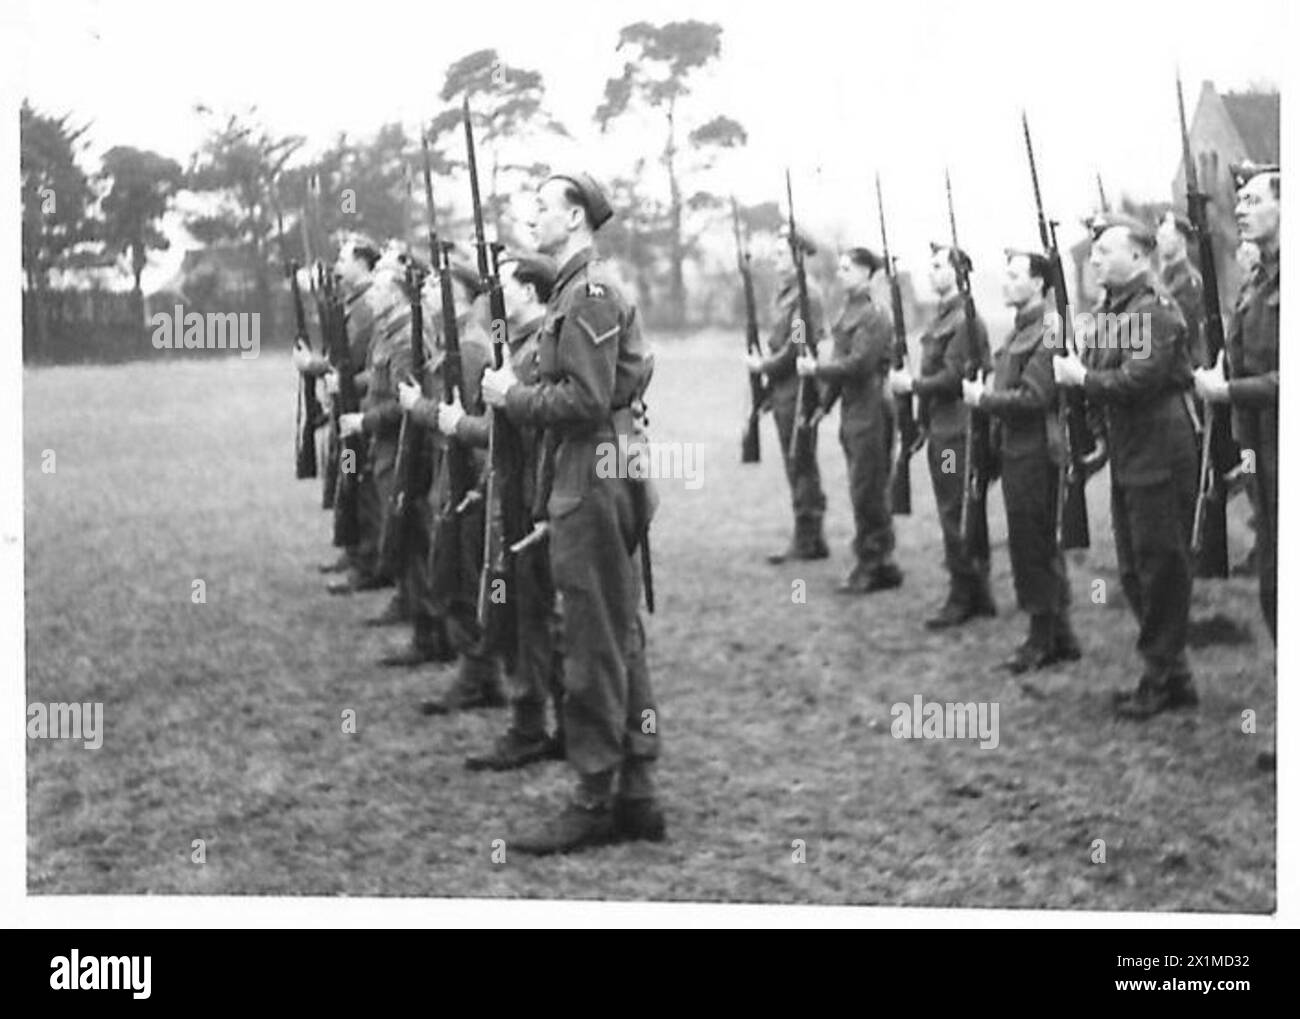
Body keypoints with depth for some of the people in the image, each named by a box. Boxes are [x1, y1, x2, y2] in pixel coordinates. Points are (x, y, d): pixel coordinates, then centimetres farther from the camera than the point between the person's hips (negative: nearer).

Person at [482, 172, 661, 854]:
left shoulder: (587, 293, -15)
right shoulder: (586, 289, 17)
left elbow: (586, 400, -22)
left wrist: (513, 397, -11)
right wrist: (520, 393, 12)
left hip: (591, 484, -11)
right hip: (608, 482, 11)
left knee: (594, 649, -6)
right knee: (622, 642, 12)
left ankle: (594, 802, -1)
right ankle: (636, 796, 17)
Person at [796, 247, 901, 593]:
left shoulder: (873, 317, -14)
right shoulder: (848, 312, 13)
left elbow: (858, 363, -20)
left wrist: (816, 369, -15)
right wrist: (825, 403, 14)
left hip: (870, 411, -9)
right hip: (852, 410, 9)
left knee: (867, 492, -4)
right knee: (867, 491, 13)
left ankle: (871, 568, 2)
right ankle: (879, 565, 19)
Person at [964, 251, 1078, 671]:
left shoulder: (1049, 331, -15)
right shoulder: (1019, 331, 15)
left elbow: (1034, 397, -22)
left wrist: (983, 399, -15)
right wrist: (984, 394, 6)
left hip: (1036, 451, -10)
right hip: (1015, 450, 10)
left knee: (1032, 545, -5)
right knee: (1039, 545, 14)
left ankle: (1043, 638, 3)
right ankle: (1059, 635, 22)